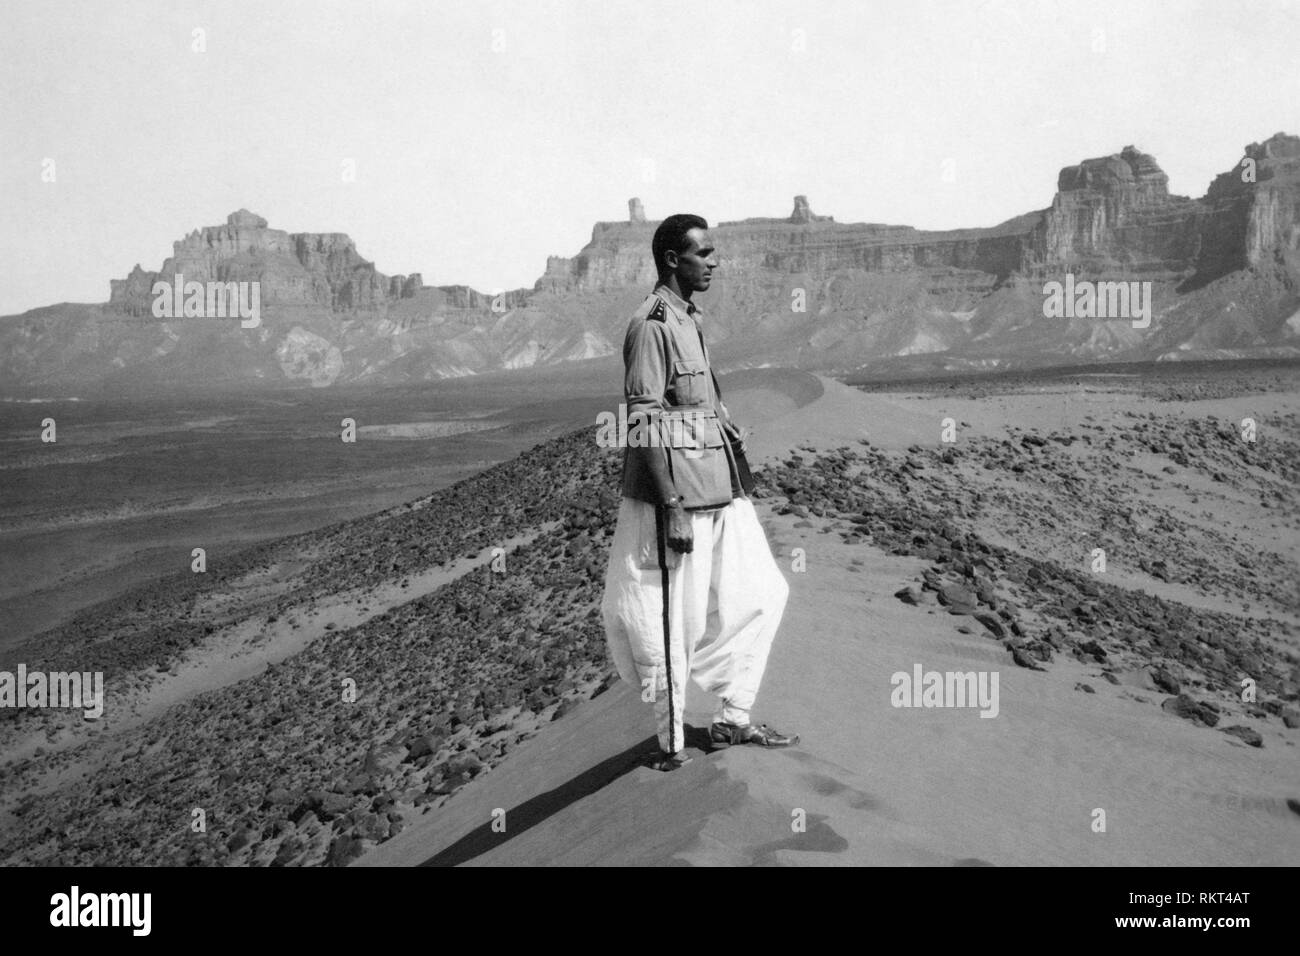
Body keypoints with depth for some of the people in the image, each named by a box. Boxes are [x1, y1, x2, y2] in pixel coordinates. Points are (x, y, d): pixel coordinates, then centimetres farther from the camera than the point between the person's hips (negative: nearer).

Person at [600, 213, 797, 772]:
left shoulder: (691, 320, 14)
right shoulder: (652, 325, -15)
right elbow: (644, 426, -19)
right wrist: (673, 507, -22)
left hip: (718, 492, 10)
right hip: (677, 497, -10)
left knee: (759, 594, 14)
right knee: (675, 619, 1)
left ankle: (733, 720, 26)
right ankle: (671, 742, 16)